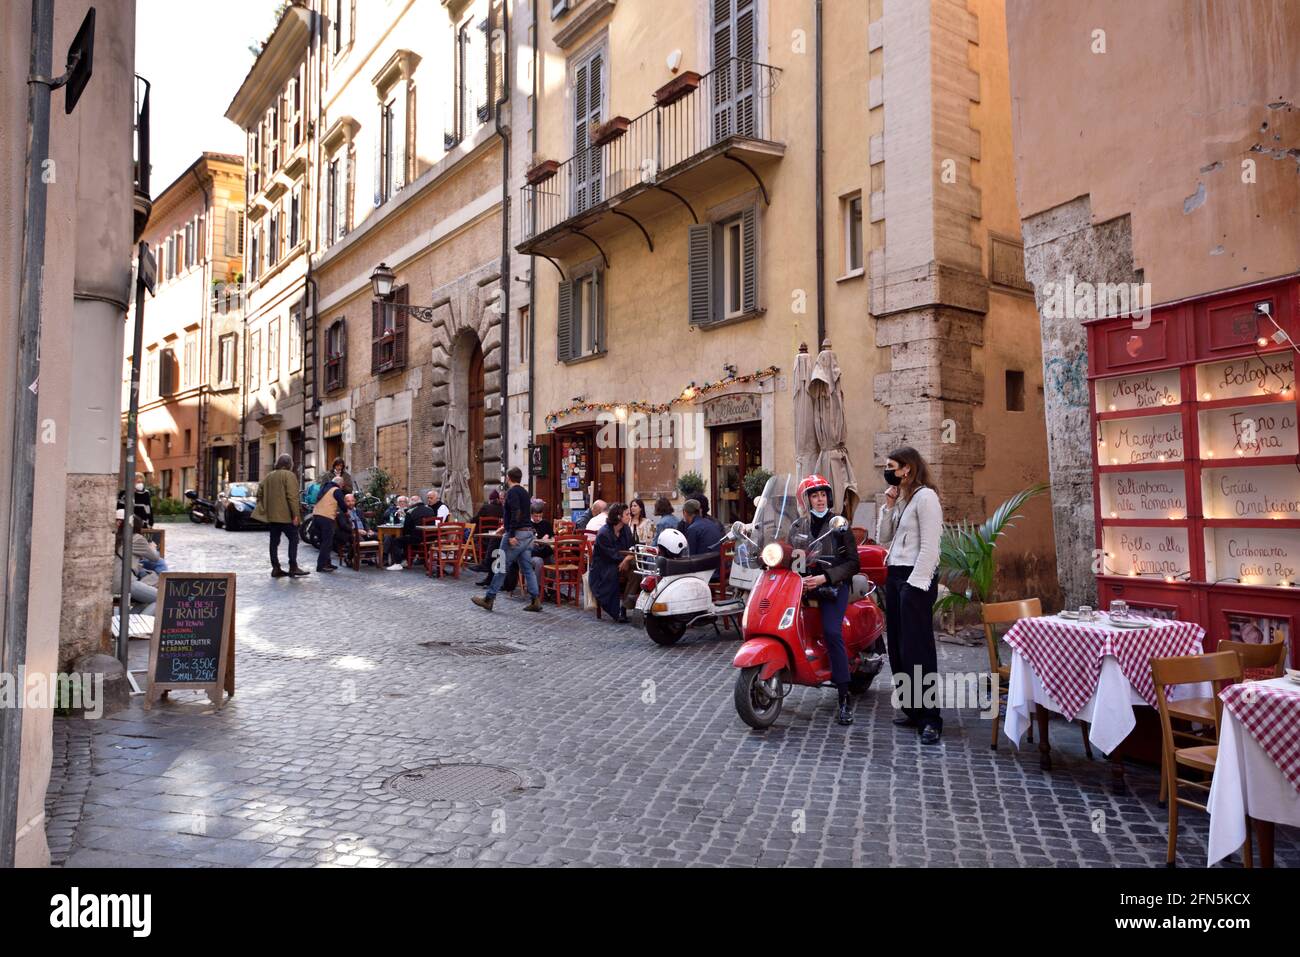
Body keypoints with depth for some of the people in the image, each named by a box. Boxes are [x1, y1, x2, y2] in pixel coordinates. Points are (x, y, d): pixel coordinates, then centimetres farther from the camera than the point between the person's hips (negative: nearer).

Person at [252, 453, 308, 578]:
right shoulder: (289, 475, -8)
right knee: (293, 539, 0)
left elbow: (260, 493, 14)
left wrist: (263, 509, 17)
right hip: (286, 515, -7)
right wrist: (295, 514, -15)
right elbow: (292, 496, -16)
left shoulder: (269, 476, 15)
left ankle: (275, 568, 11)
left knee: (274, 541, 9)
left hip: (271, 515, 7)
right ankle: (293, 567, -5)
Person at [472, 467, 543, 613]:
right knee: (527, 568, 7)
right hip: (528, 532, 8)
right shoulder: (524, 491, 17)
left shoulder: (512, 492, -10)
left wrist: (511, 534, -24)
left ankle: (488, 599, 6)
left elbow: (516, 513, -23)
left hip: (517, 534, -8)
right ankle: (536, 601, 3)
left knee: (502, 567, -1)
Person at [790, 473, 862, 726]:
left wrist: (824, 578, -15)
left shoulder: (840, 525, 5)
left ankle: (845, 697, -20)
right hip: (802, 586, 4)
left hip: (834, 585, -4)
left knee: (831, 632, -24)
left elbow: (852, 563, -2)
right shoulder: (797, 527, 15)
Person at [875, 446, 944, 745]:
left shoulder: (925, 496, -10)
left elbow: (929, 545, -16)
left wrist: (916, 583, -20)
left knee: (918, 648, -8)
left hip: (916, 578, -9)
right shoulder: (899, 498, 16)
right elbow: (882, 538, 14)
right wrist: (888, 506, 3)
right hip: (894, 575, 9)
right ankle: (911, 709, 21)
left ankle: (931, 718, -2)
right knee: (897, 646, 11)